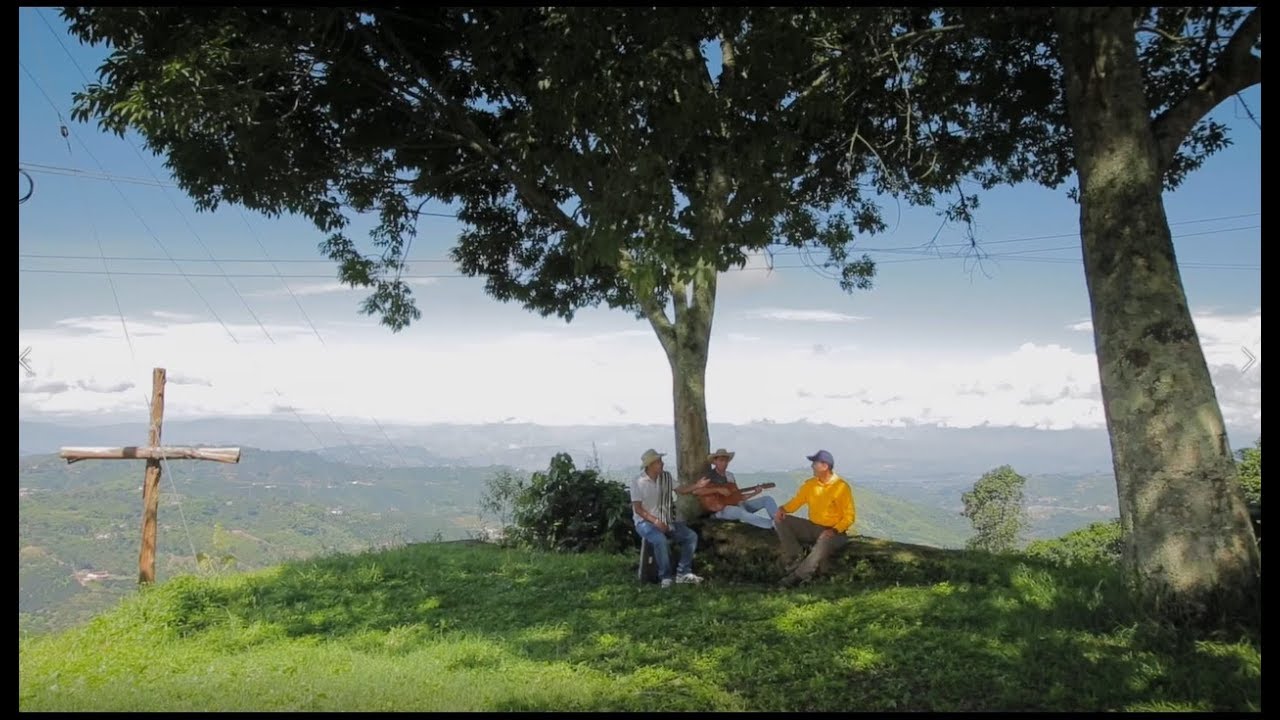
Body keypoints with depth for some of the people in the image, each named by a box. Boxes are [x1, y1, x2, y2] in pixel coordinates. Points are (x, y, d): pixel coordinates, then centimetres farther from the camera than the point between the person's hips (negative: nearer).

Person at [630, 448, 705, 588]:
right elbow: (637, 509, -15)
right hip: (645, 522, -7)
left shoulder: (666, 477, 4)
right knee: (661, 540, -36)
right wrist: (656, 521, -25)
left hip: (666, 520, 7)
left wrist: (697, 485, -3)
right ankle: (666, 576, -18)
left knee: (691, 536, -9)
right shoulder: (638, 482, -13)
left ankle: (683, 573, -5)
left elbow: (680, 490, 14)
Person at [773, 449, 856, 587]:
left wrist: (834, 531, -26)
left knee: (824, 543, -41)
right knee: (780, 520, -10)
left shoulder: (842, 487, -12)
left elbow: (850, 516, -12)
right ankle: (797, 560, -19)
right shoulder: (810, 484, 5)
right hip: (812, 527, 6)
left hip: (832, 532, -6)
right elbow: (796, 501, 8)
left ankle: (799, 575, -37)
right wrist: (783, 509, -14)